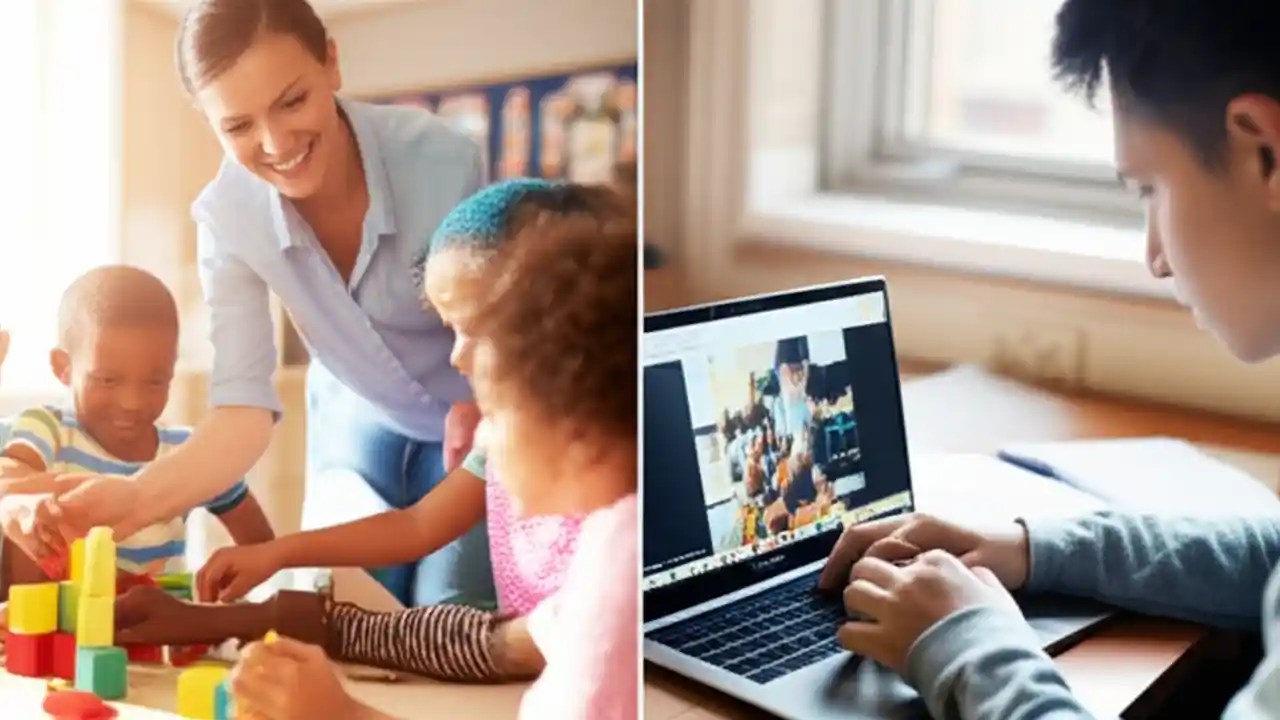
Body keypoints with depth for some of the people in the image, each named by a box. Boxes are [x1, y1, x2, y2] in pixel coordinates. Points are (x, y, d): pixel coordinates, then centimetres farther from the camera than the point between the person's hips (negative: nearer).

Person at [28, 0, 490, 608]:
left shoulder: (441, 160, -33)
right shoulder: (227, 215, -24)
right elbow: (243, 405, -29)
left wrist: (483, 409, -38)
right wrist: (137, 497, -49)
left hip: (480, 422, -2)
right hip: (358, 421, 2)